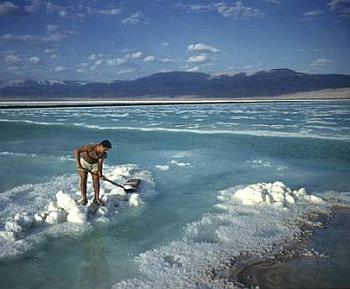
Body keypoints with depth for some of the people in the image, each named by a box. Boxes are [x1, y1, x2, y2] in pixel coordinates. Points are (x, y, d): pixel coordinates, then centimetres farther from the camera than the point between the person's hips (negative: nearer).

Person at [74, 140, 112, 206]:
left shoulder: (104, 153, -21)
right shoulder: (90, 147, -36)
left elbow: (100, 162, -20)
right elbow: (77, 151, -37)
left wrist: (100, 173, -34)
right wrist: (78, 163, -42)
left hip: (94, 164, 3)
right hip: (84, 161, -3)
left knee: (96, 181, -1)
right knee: (83, 180, -5)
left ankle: (97, 199, 10)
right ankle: (84, 198, 6)